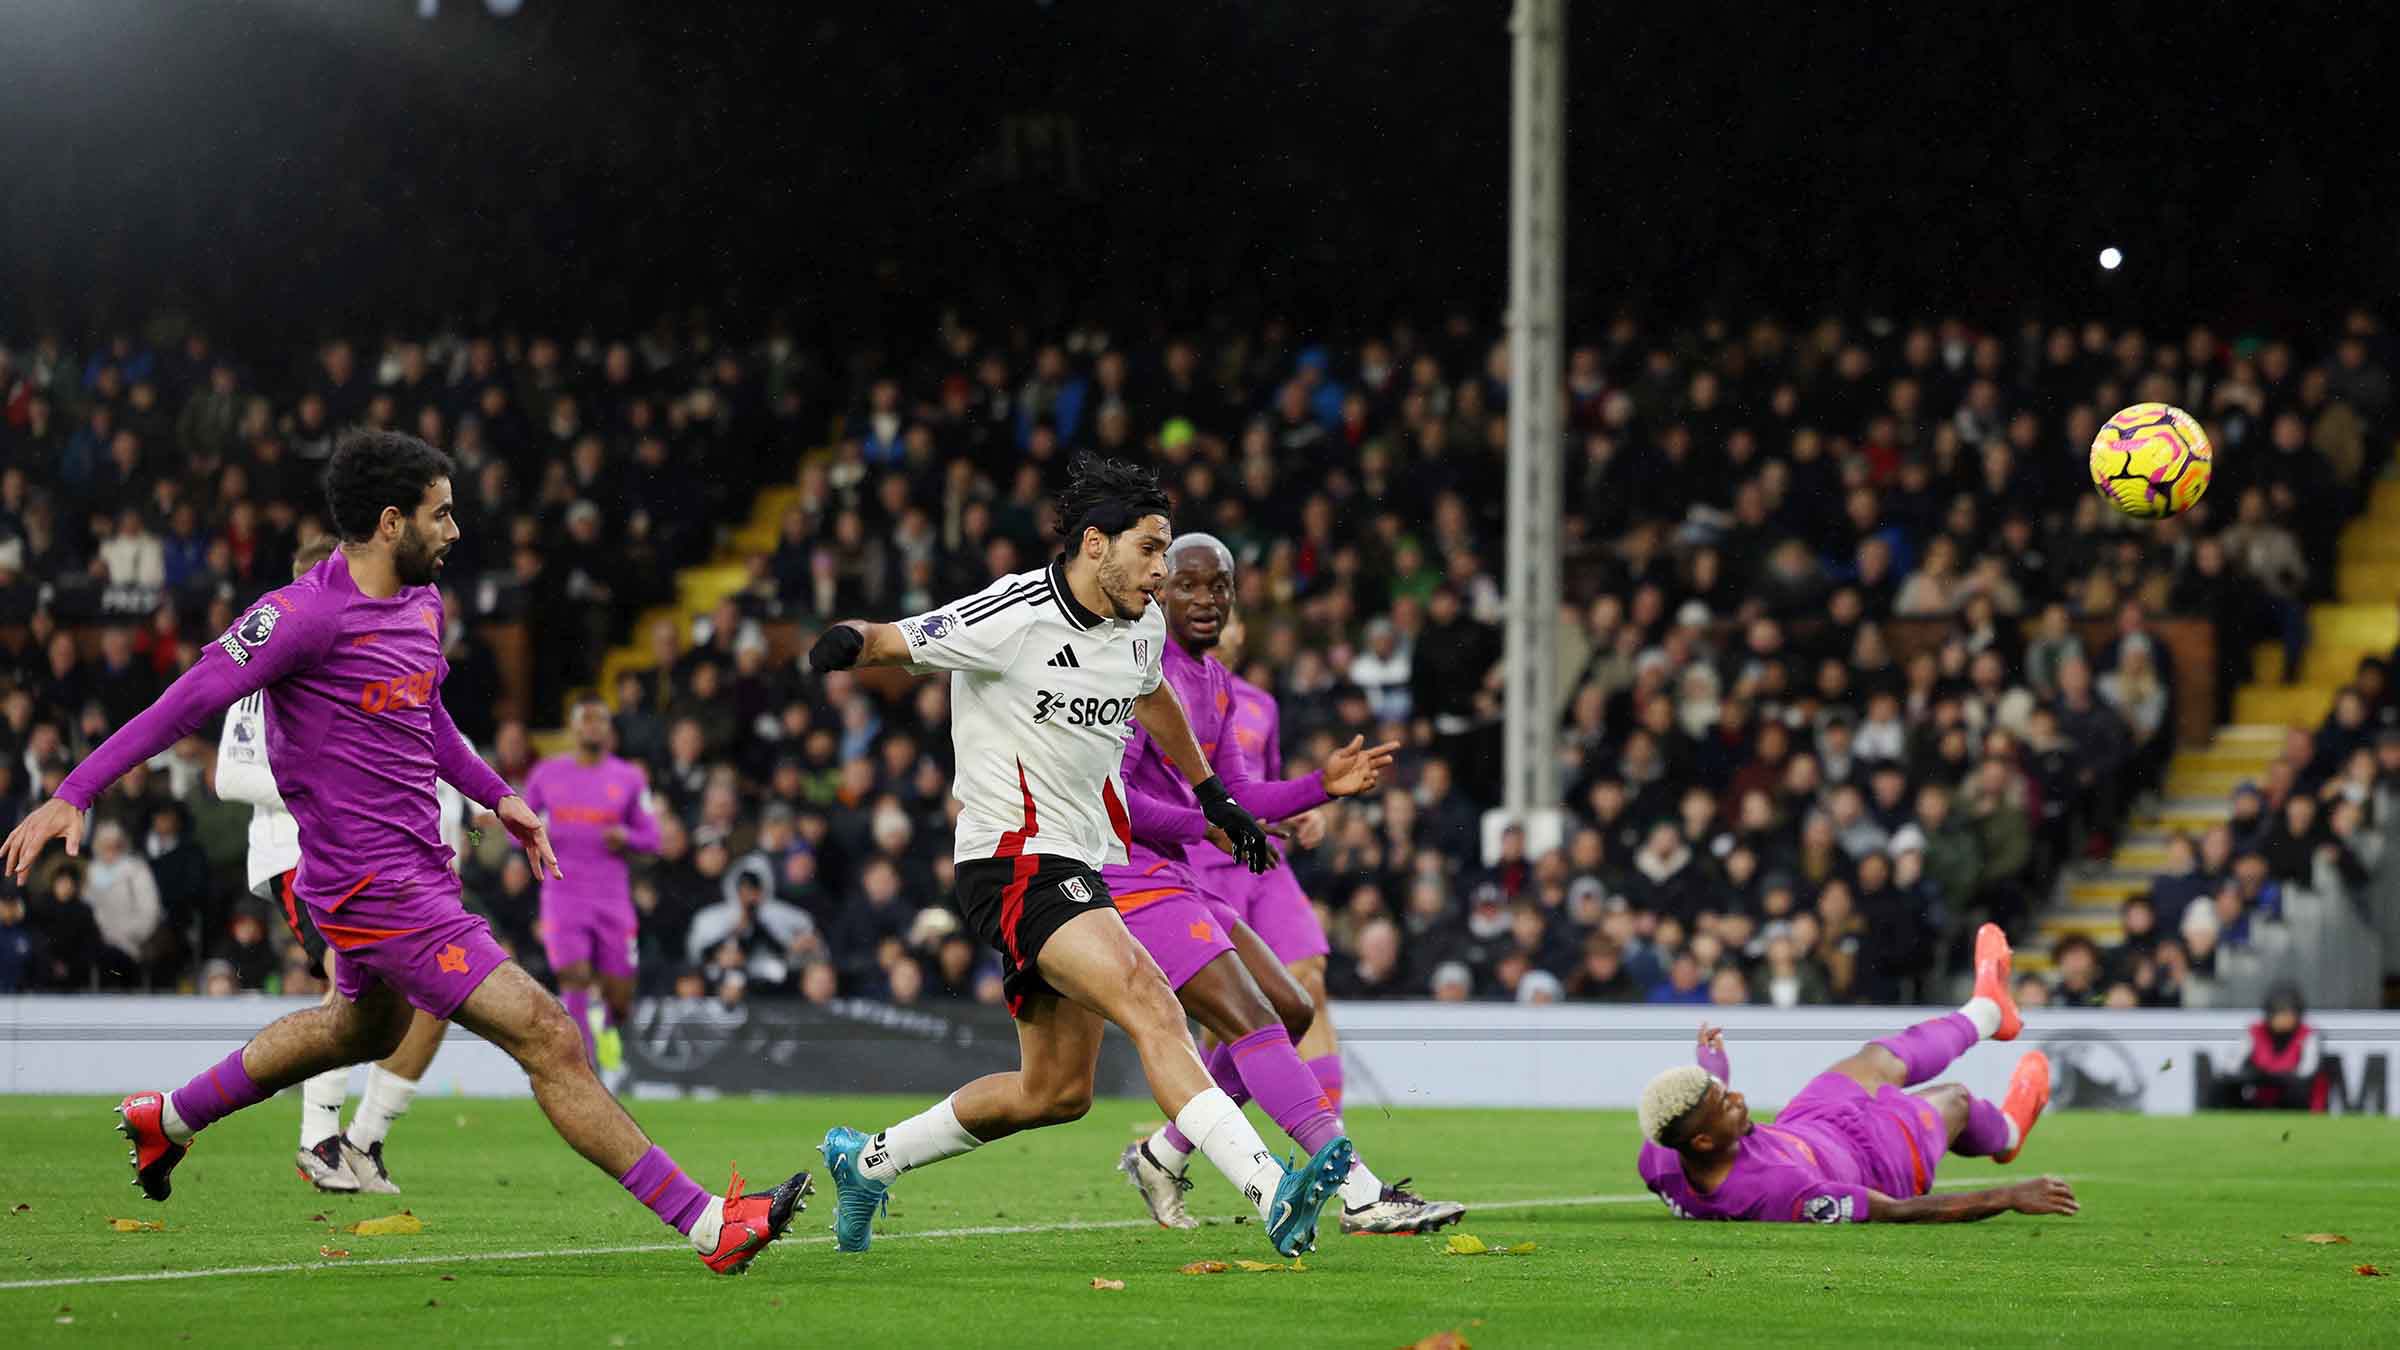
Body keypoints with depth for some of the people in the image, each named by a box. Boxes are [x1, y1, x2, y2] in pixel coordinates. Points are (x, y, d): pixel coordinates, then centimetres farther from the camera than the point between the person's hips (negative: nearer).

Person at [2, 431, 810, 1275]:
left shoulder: (422, 602, 7)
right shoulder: (308, 616, -20)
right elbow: (188, 702, -18)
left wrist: (496, 795, 20)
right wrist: (72, 798, -20)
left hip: (415, 866, 11)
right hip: (379, 889, -10)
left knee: (367, 1029, 34)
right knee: (548, 1038, -13)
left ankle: (167, 1117, 50)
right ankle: (709, 1224, -11)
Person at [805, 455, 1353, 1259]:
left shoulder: (1141, 624, 8)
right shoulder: (1010, 618, -15)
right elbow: (896, 643, -8)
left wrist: (1211, 793, 36)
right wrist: (848, 642, -31)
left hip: (1081, 866, 9)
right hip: (1014, 862, -9)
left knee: (1057, 1091, 12)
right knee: (1148, 1003, -27)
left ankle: (866, 1161, 30)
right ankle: (1271, 1193, -40)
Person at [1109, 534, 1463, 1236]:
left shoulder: (1215, 682, 16)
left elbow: (1235, 799, 19)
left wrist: (1325, 785, 5)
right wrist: (1205, 826, -14)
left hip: (1186, 885, 10)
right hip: (1135, 882, -10)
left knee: (1294, 1010, 11)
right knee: (1251, 1022, -18)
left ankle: (1163, 1153, 19)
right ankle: (1361, 1194, -25)